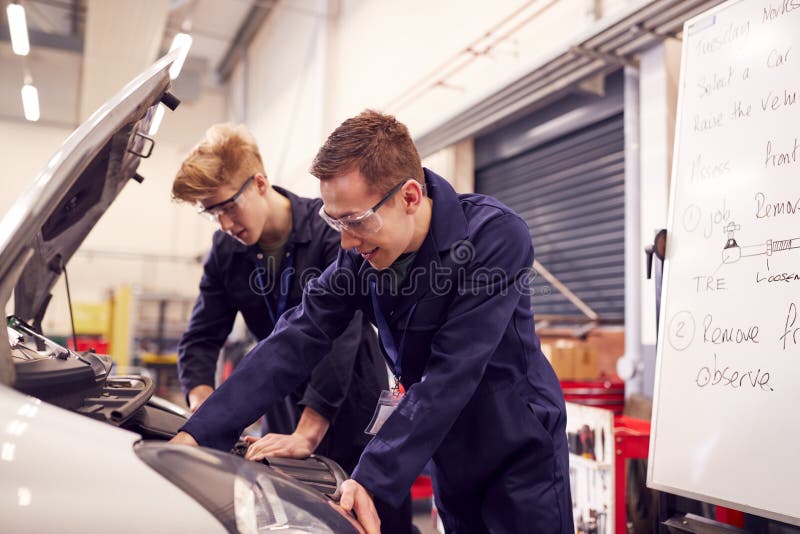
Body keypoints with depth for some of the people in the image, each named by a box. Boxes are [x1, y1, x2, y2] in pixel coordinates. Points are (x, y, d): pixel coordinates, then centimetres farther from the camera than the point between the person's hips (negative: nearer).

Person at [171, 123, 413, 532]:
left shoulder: (331, 230, -18)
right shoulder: (226, 251, -1)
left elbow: (340, 333, -26)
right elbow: (201, 338, 2)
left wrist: (307, 434, -32)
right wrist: (203, 407, -17)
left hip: (352, 409, -4)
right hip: (285, 412, 5)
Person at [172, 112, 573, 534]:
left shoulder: (497, 237, -27)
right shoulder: (361, 253, -11)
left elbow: (449, 376, -31)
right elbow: (294, 340, -13)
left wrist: (372, 478, -35)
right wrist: (197, 433, -20)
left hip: (521, 450, -4)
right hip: (451, 455, 5)